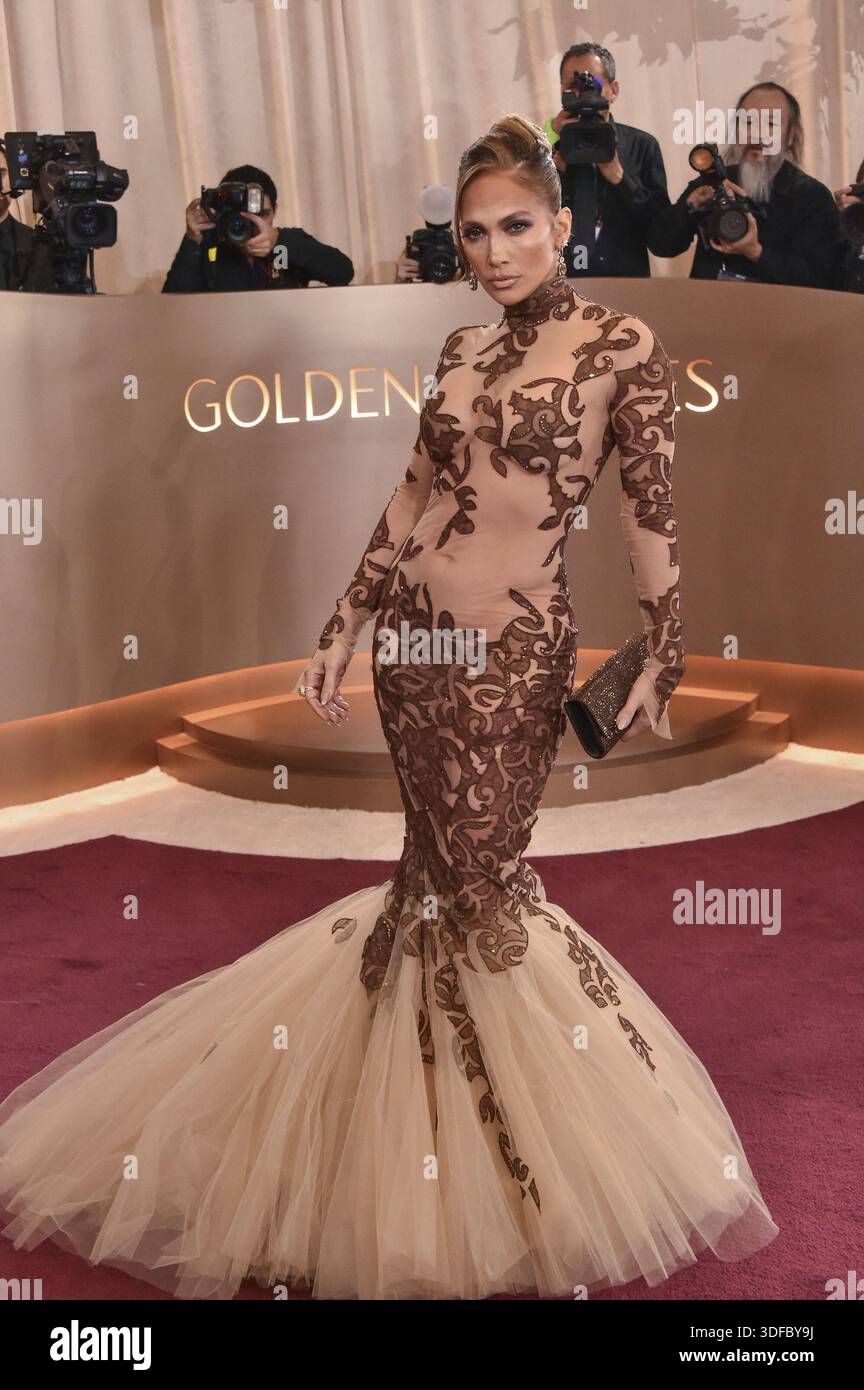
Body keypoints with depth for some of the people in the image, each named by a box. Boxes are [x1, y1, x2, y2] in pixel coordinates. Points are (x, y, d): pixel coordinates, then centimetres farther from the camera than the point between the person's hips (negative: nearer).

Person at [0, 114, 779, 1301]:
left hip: (519, 646, -4)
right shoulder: (463, 351, 13)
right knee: (450, 864, 10)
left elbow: (653, 512, -3)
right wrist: (342, 632, 12)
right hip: (413, 630, 4)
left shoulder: (623, 346, -2)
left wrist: (662, 656, -5)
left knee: (473, 874, -2)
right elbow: (412, 502, 14)